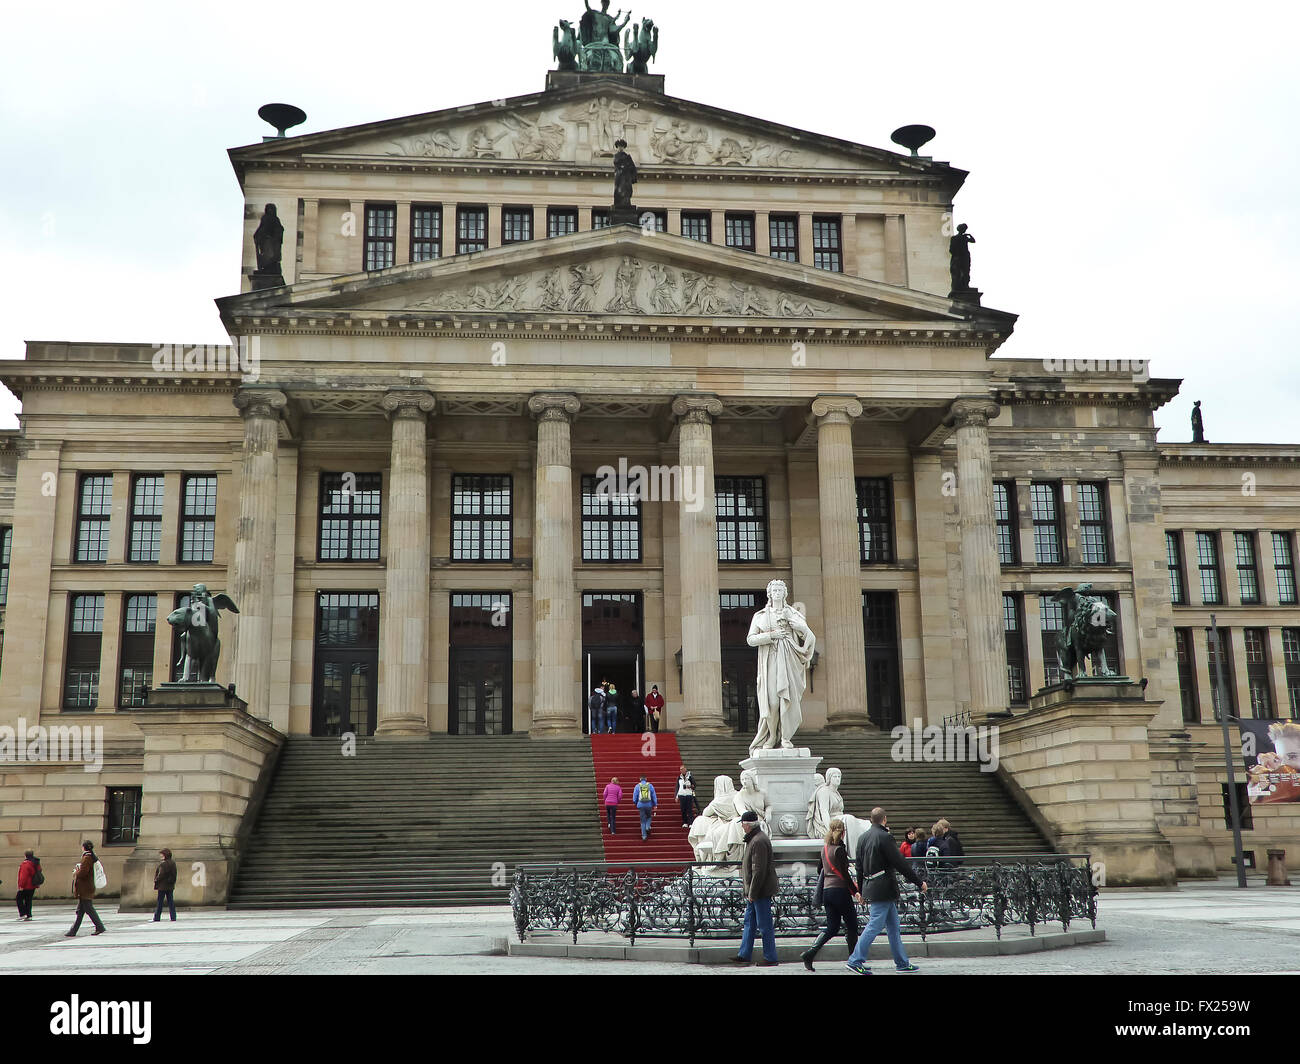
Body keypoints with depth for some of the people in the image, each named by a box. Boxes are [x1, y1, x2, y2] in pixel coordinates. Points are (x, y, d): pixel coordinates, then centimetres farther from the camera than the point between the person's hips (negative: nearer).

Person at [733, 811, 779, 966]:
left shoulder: (759, 841, -21)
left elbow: (759, 871, -24)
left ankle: (770, 958, 6)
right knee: (749, 922, 15)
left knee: (764, 925, -2)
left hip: (761, 891, -11)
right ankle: (744, 955, 22)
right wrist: (749, 892, 20)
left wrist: (752, 893, -19)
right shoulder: (753, 839, 13)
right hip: (753, 891, 11)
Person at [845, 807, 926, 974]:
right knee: (875, 926, -5)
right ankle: (855, 961, -5)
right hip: (883, 889, -9)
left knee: (893, 926, 15)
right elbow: (900, 863, -15)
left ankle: (902, 962, 20)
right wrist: (919, 882, -8)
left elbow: (859, 866, 15)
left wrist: (861, 891, 23)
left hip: (870, 886, 9)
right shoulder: (885, 837, -15)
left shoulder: (863, 838, 10)